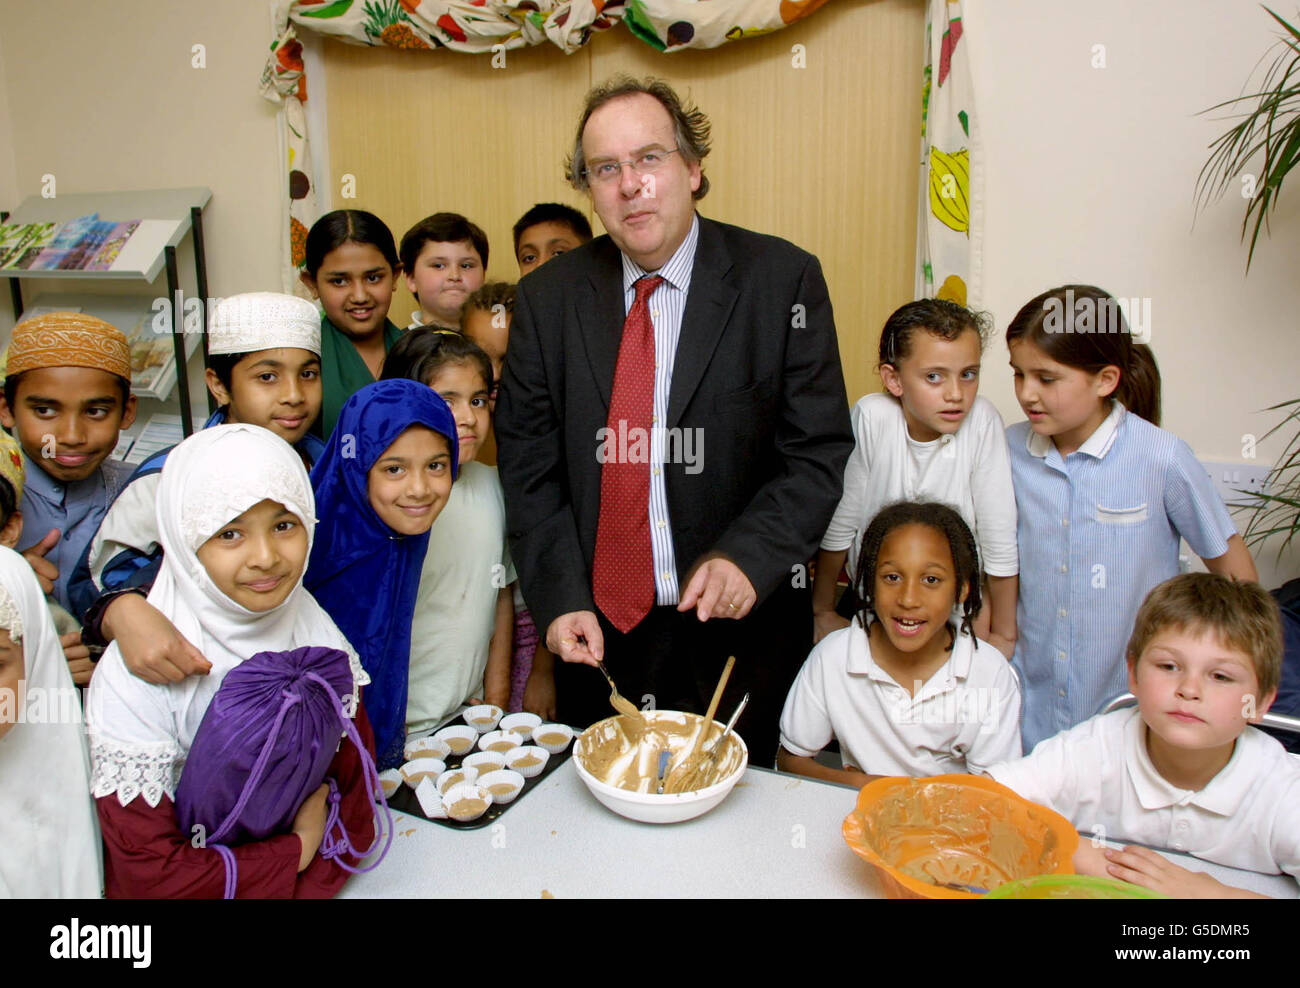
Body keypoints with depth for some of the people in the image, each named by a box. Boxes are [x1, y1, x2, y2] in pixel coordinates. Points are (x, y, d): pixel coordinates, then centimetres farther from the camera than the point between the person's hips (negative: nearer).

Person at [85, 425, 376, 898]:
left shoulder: (321, 640, -5)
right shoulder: (135, 677, -17)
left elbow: (355, 794, 3)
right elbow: (148, 873, -13)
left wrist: (312, 881, -9)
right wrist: (296, 851, -9)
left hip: (307, 883, 5)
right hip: (199, 886, -5)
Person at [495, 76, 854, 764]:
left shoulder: (783, 280, -7)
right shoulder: (546, 298, 1)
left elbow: (818, 452, -6)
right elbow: (529, 467, 1)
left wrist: (748, 557, -21)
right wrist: (561, 599, -9)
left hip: (737, 634, -1)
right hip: (597, 633, 2)